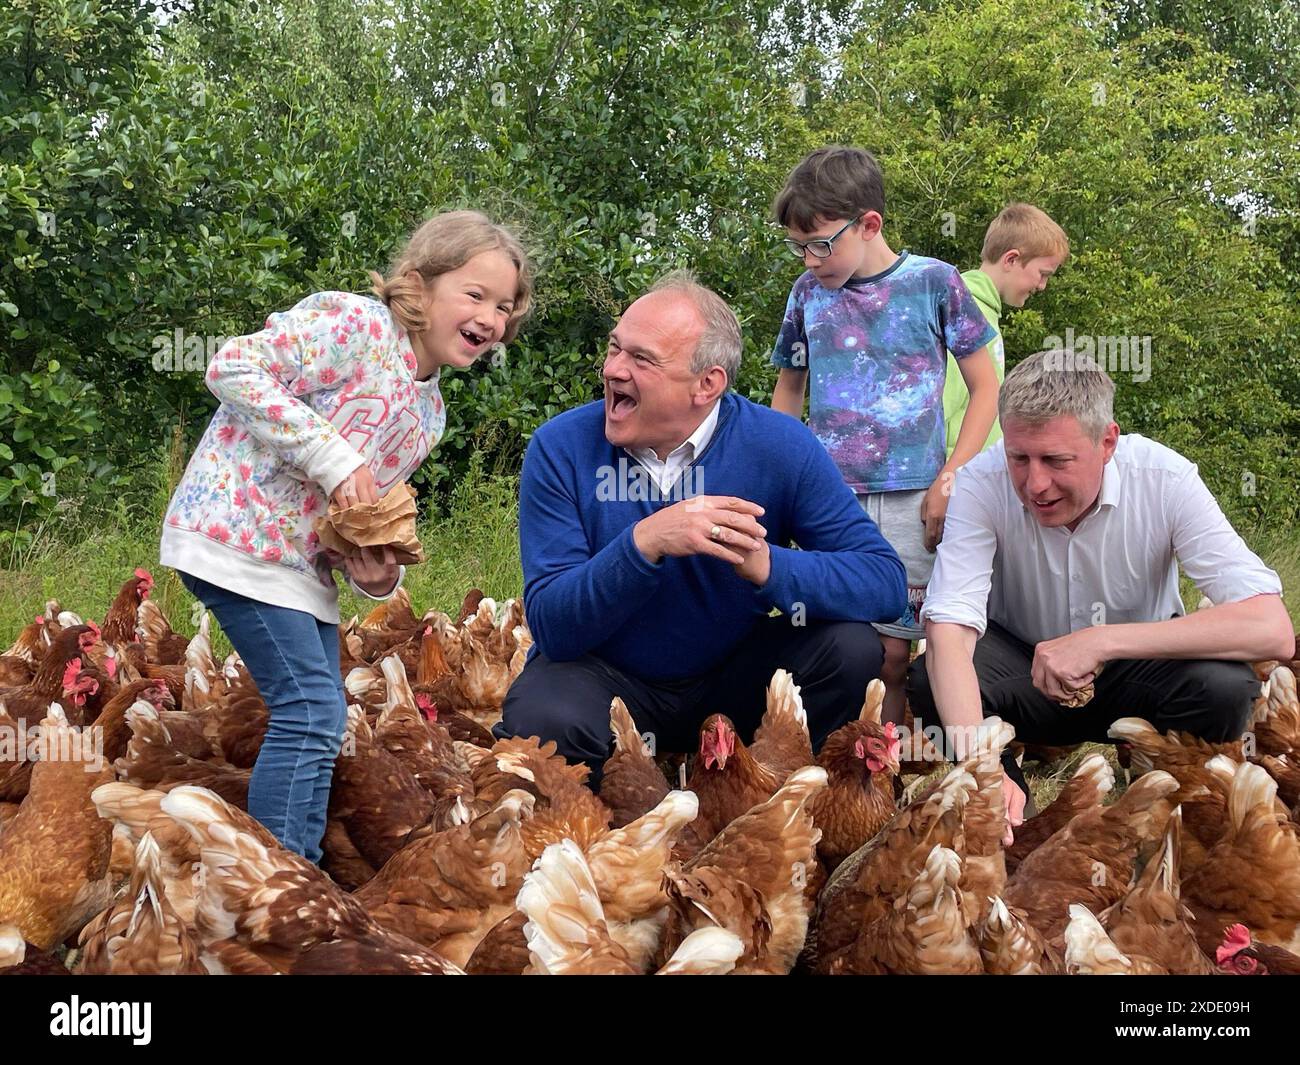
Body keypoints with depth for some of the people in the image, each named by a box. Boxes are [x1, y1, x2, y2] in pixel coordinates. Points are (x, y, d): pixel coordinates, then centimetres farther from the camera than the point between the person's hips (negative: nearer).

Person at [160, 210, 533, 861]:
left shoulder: (429, 413, 12)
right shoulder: (353, 323, -13)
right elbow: (233, 369, -21)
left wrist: (375, 570, -5)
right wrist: (330, 455, -22)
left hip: (302, 559, 9)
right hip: (237, 532, -9)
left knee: (320, 719, 10)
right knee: (312, 709, -15)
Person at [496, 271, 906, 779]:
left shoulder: (779, 447, -13)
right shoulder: (561, 447, -14)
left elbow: (885, 581, -18)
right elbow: (552, 630, -20)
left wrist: (768, 565, -37)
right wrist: (643, 544, -37)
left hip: (733, 675, 2)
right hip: (604, 676, -2)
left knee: (850, 648, -23)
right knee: (541, 722, -34)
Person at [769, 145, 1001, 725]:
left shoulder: (933, 282, -1)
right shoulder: (808, 293, 7)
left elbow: (985, 387, 5)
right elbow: (788, 387, 20)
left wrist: (950, 480, -4)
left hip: (910, 502, -2)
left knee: (892, 654, -2)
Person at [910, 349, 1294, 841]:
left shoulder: (1165, 479, -24)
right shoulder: (982, 482, -23)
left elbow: (1272, 630, -32)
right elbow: (949, 634, -31)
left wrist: (1102, 640, -37)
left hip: (1137, 670, 0)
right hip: (1021, 666, 0)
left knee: (1224, 686, -31)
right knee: (930, 681, -30)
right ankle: (1014, 831, -5)